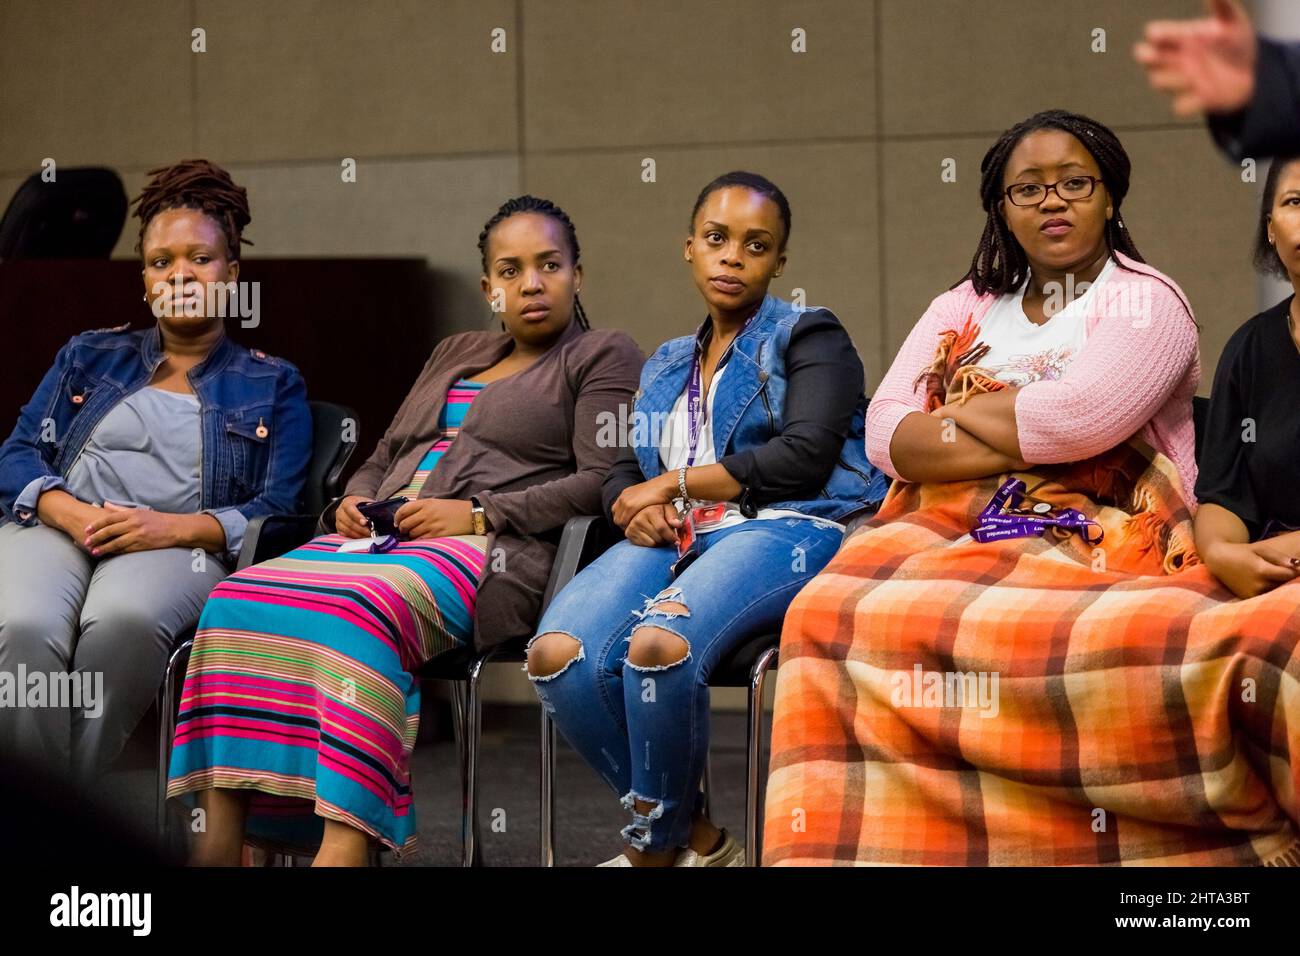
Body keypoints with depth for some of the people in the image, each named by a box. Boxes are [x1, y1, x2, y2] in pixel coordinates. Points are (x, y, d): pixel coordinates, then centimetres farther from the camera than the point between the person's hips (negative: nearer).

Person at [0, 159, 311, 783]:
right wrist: (71, 513, -8)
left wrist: (175, 527, -12)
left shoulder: (273, 385, 20)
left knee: (123, 620, -40)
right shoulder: (88, 356, 27)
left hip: (178, 544, -2)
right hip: (58, 527, 2)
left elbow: (278, 509, 7)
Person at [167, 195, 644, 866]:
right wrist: (355, 502, 7)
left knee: (357, 613, -38)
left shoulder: (603, 355, 11)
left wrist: (478, 515, -12)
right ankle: (220, 838, -33)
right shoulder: (454, 353, 31)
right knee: (240, 601, -23)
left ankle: (344, 845, -47)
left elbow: (601, 480, -4)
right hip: (384, 535, 6)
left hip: (487, 553, -6)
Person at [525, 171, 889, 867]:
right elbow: (622, 474, 24)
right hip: (674, 539, 6)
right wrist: (634, 509, -2)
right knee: (555, 654, -26)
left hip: (784, 528, -6)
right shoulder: (668, 366, 28)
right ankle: (696, 839, -12)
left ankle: (653, 846, -15)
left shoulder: (808, 338, 10)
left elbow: (802, 457, -6)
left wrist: (671, 483, -2)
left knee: (658, 643, -37)